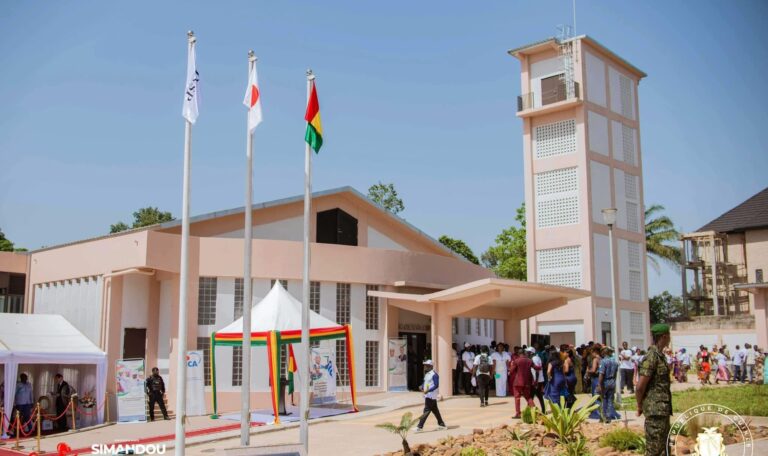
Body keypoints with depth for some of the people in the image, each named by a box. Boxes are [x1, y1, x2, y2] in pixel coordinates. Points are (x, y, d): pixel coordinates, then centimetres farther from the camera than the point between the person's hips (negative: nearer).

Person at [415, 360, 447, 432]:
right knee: (435, 410, 15)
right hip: (427, 395, 10)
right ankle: (441, 424, 24)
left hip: (431, 396, -10)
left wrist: (428, 390, -28)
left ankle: (420, 427, -9)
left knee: (426, 410, -8)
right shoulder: (427, 374, 14)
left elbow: (436, 385, -20)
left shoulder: (434, 374, -15)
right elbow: (425, 382, 25)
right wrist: (422, 387, 4)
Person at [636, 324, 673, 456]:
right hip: (655, 411, -10)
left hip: (663, 410, 10)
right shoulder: (652, 357, -18)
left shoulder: (659, 355, 12)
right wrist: (640, 407, -7)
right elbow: (640, 387, -21)